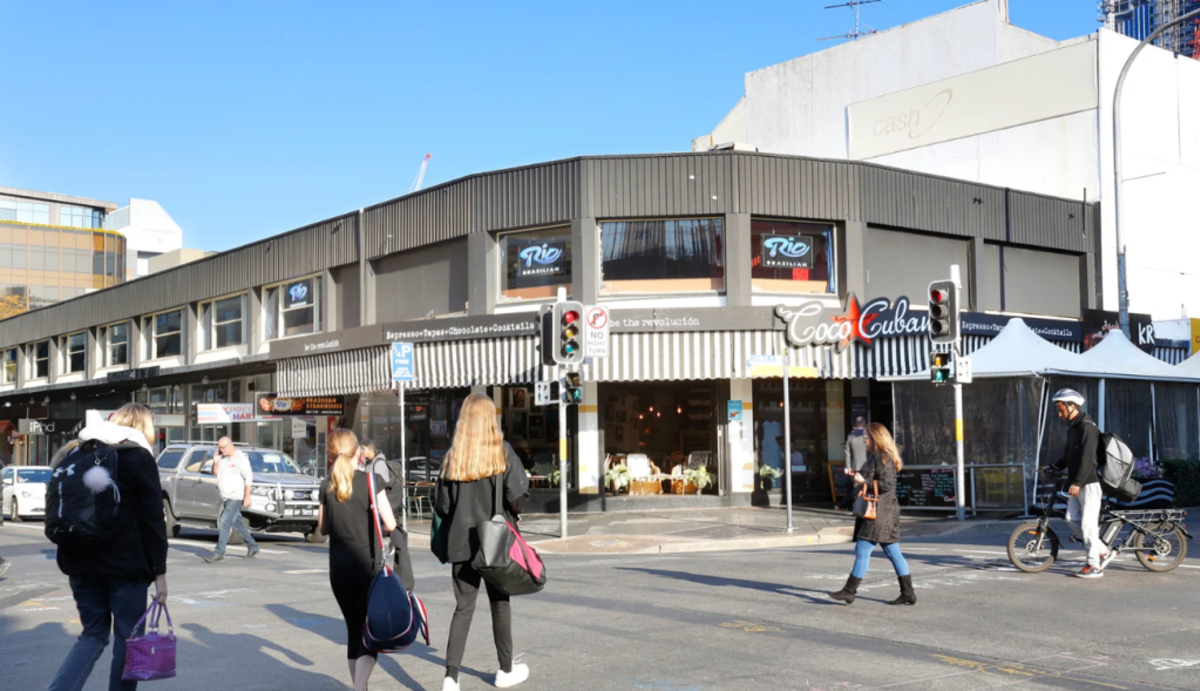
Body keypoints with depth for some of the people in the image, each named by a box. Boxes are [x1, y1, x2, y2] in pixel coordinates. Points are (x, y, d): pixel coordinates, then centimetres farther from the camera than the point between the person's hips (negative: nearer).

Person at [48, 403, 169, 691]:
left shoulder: (76, 455, 11)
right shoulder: (139, 458, -6)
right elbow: (152, 520, -10)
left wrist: (71, 557, 20)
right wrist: (159, 572, -7)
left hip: (81, 563, 5)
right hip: (126, 564, -5)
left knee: (93, 635, 13)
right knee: (128, 638, 7)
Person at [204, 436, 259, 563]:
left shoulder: (240, 458, -12)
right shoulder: (222, 458, 10)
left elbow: (248, 477, -13)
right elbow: (215, 473, 17)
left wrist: (247, 496, -17)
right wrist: (215, 462, -2)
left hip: (236, 497, -8)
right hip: (225, 497, 8)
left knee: (225, 523, -13)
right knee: (239, 524, 14)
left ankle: (219, 553, -13)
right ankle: (253, 547, 26)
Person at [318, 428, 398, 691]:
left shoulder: (327, 485, 2)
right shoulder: (371, 480, -7)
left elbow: (323, 528, 12)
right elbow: (390, 524, -9)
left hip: (339, 568, 4)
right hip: (368, 566, -4)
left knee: (354, 629, 16)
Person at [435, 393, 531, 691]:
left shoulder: (453, 456, -1)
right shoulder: (502, 452, -9)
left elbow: (442, 504, 0)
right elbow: (518, 497, -13)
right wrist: (510, 513, 8)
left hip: (461, 542, 2)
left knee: (463, 607, 6)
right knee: (500, 603, 14)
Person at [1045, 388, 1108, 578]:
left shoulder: (1087, 427, -16)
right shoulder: (1072, 427, 15)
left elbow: (1087, 458, -23)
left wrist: (1077, 482, -27)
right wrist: (1054, 467, 8)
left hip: (1090, 482, -9)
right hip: (1077, 483, 9)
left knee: (1088, 522, -6)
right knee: (1072, 518, 6)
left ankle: (1094, 565, 1)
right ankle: (1102, 551, 16)